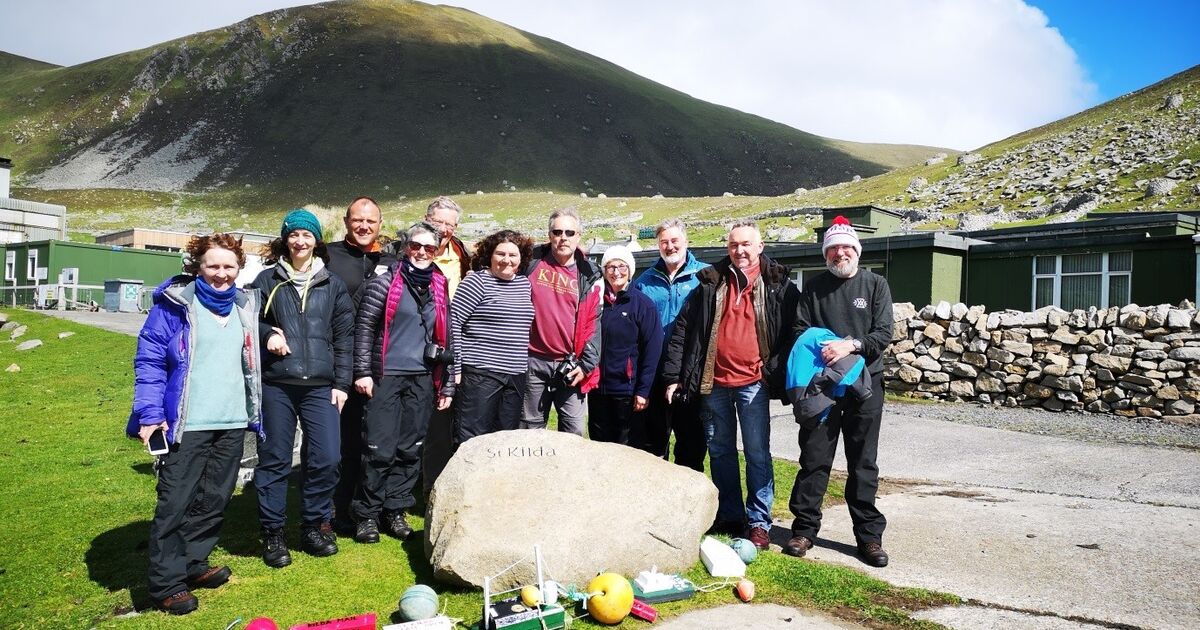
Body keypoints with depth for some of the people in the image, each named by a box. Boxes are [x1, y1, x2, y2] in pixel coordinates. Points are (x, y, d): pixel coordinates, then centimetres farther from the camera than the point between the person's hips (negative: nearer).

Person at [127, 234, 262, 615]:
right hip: (187, 425, -5)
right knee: (175, 503, -2)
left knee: (214, 499, 12)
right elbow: (149, 361, -8)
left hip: (232, 424, 5)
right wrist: (150, 415, -15)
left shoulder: (244, 306, 12)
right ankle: (167, 583, 8)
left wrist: (252, 412, 15)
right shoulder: (175, 304, -5)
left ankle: (193, 563, 28)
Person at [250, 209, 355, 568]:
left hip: (320, 386, 1)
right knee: (274, 459, 4)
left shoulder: (332, 285, 11)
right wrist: (267, 335, -11)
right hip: (276, 384, -1)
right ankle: (272, 533, 17)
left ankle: (315, 526, 16)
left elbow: (344, 336, 10)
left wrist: (341, 383, 4)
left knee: (326, 459, -4)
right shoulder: (268, 280, 8)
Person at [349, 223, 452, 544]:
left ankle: (395, 510, 20)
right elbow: (364, 326, -4)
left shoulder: (439, 287, 12)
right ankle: (367, 514, 9)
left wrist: (445, 384, 13)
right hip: (387, 376, -4)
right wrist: (363, 371, -10)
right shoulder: (386, 281, -2)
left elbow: (444, 336, 16)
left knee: (410, 450, 8)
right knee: (380, 450, -5)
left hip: (422, 379, 5)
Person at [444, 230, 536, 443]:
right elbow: (452, 324, -9)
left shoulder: (525, 283, 13)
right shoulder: (477, 281, -5)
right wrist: (456, 368, -12)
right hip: (480, 373, -6)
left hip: (515, 376, 6)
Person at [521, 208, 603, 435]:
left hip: (570, 365, 1)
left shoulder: (588, 276, 4)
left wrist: (587, 363, -4)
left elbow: (593, 324, 3)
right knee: (531, 427, 10)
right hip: (534, 360, 0)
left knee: (573, 430, 3)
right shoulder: (531, 263, 2)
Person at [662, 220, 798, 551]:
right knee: (720, 451, 12)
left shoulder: (778, 284, 1)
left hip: (753, 383, -3)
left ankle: (759, 522, 11)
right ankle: (729, 517, 25)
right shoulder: (711, 283, 6)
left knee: (757, 454, 1)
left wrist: (776, 371, -7)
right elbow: (682, 329, 6)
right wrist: (674, 375, 2)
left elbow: (792, 331, 3)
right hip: (713, 381, 3)